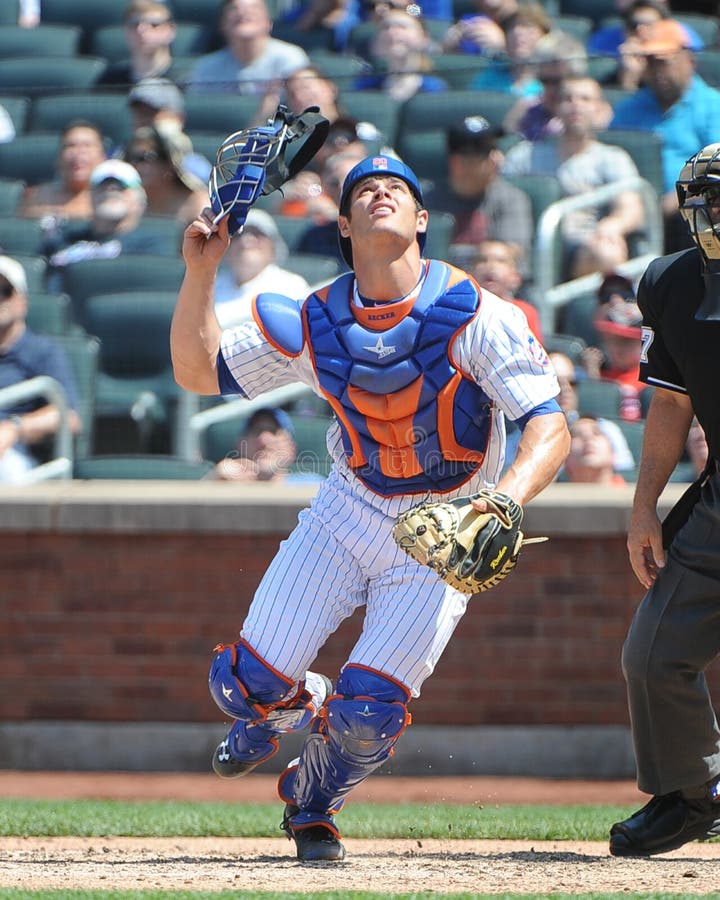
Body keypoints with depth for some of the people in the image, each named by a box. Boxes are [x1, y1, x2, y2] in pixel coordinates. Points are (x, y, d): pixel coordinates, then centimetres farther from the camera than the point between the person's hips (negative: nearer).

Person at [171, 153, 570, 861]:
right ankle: (289, 704, 36)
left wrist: (505, 499, -42)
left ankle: (313, 802, 24)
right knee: (246, 685, -4)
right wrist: (201, 271, -14)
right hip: (346, 513, 3)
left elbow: (549, 429, -22)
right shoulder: (314, 322, -6)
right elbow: (198, 371, 1)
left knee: (367, 715, -12)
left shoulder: (476, 316, -18)